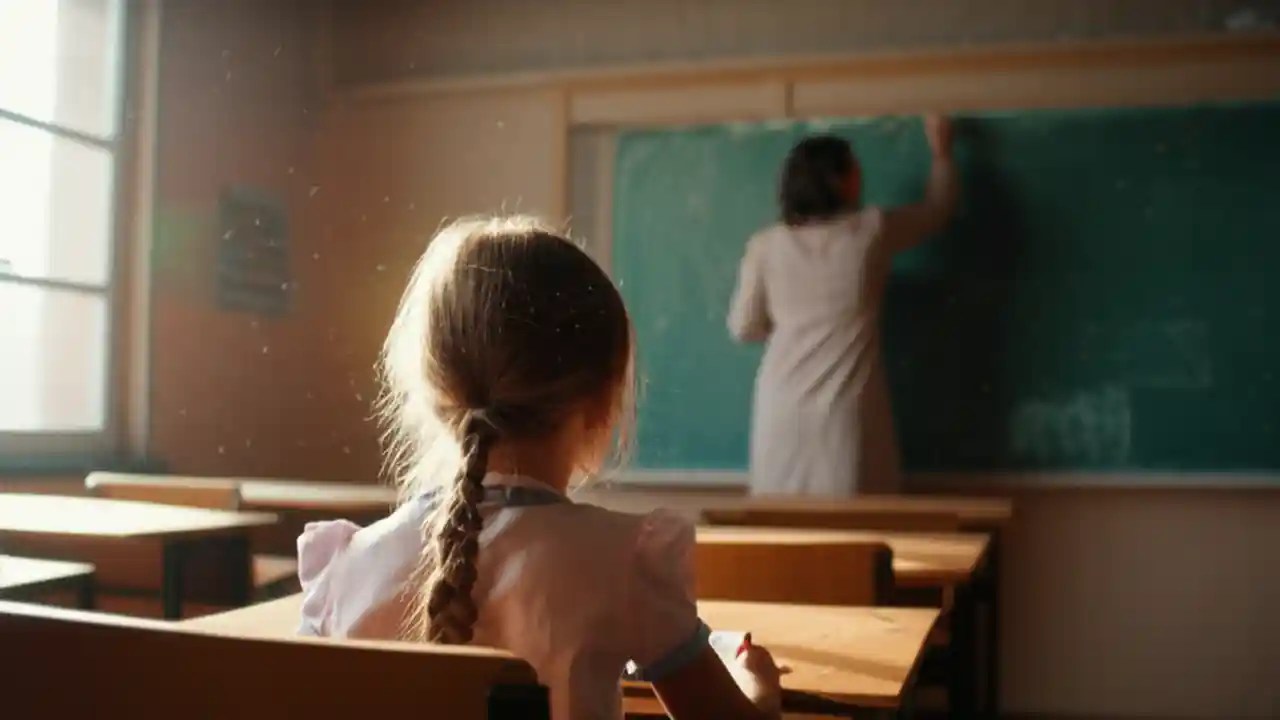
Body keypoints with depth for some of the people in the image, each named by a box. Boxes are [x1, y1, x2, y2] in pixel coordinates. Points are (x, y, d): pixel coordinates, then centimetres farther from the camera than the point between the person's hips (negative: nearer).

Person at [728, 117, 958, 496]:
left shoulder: (765, 246, 2)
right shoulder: (872, 230, -1)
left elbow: (743, 328, 8)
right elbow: (937, 209, 17)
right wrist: (942, 153, 34)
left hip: (783, 408, 2)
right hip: (847, 408, -2)